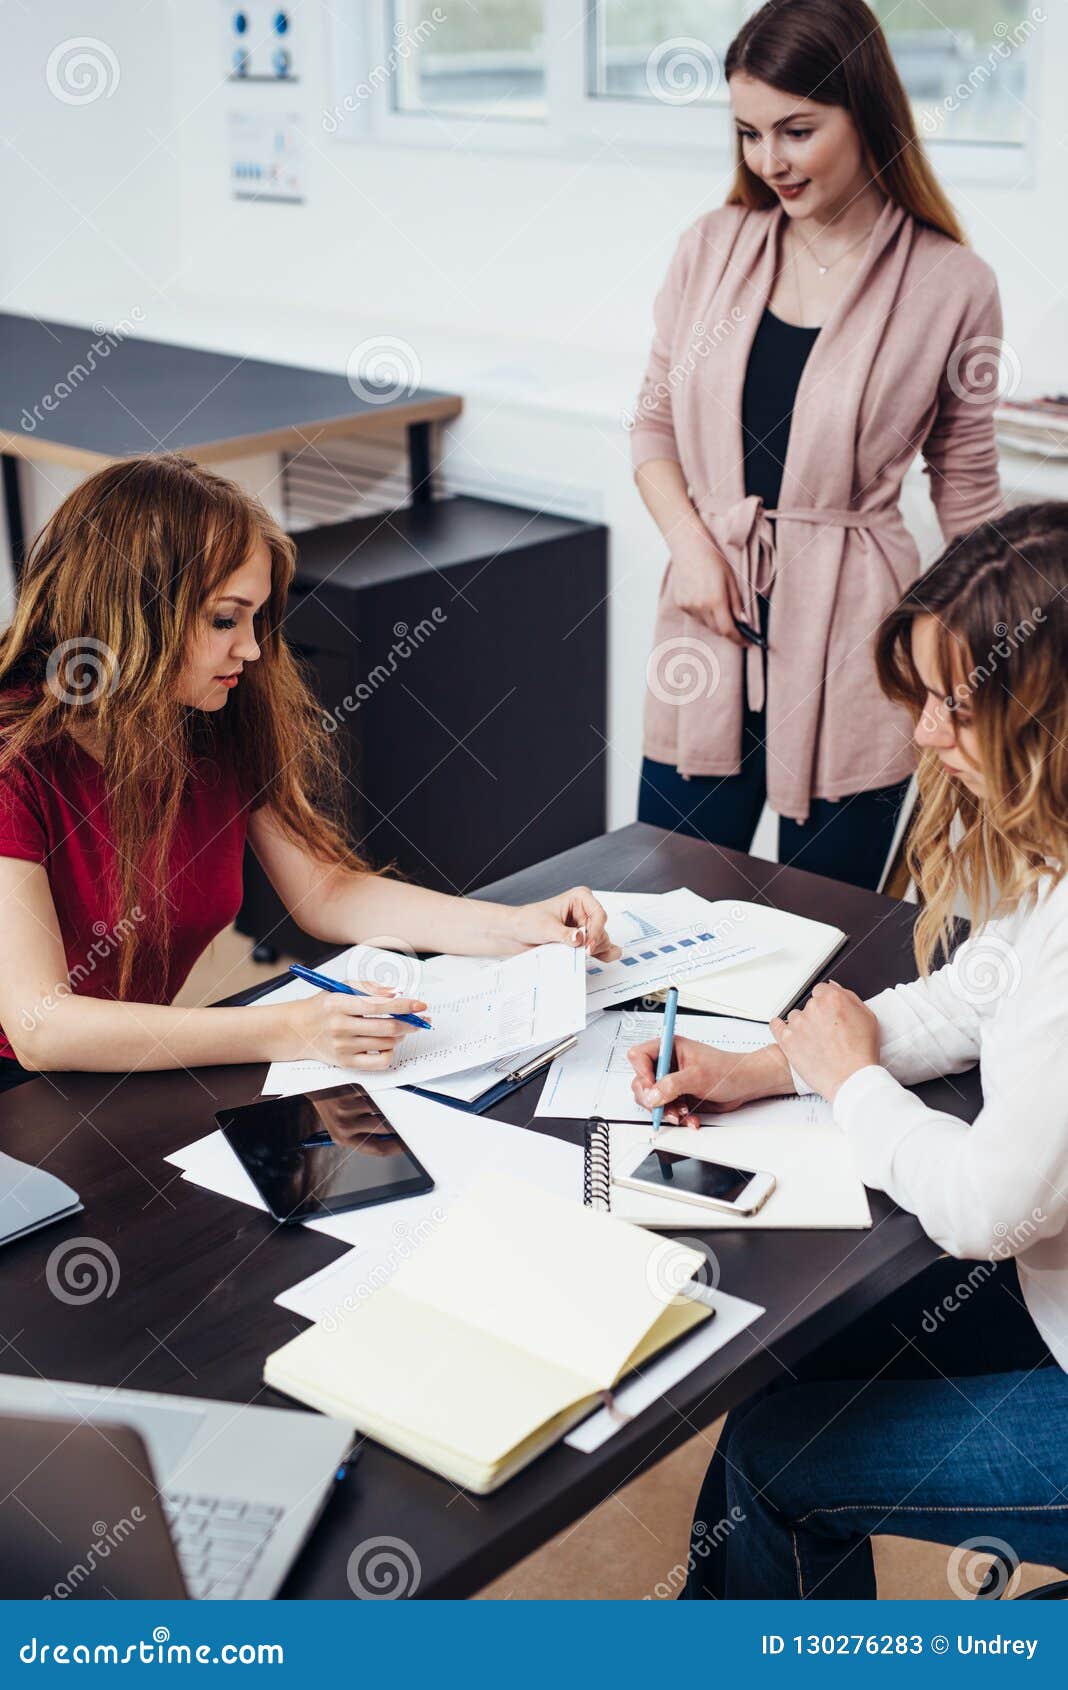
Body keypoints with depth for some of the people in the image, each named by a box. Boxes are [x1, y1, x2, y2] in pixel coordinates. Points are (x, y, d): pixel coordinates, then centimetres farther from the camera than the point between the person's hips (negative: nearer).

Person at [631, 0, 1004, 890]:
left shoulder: (952, 285, -5)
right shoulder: (712, 248, 3)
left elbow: (967, 490, 3)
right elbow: (654, 421, 12)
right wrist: (690, 543, -6)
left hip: (847, 643, -3)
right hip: (712, 620, 3)